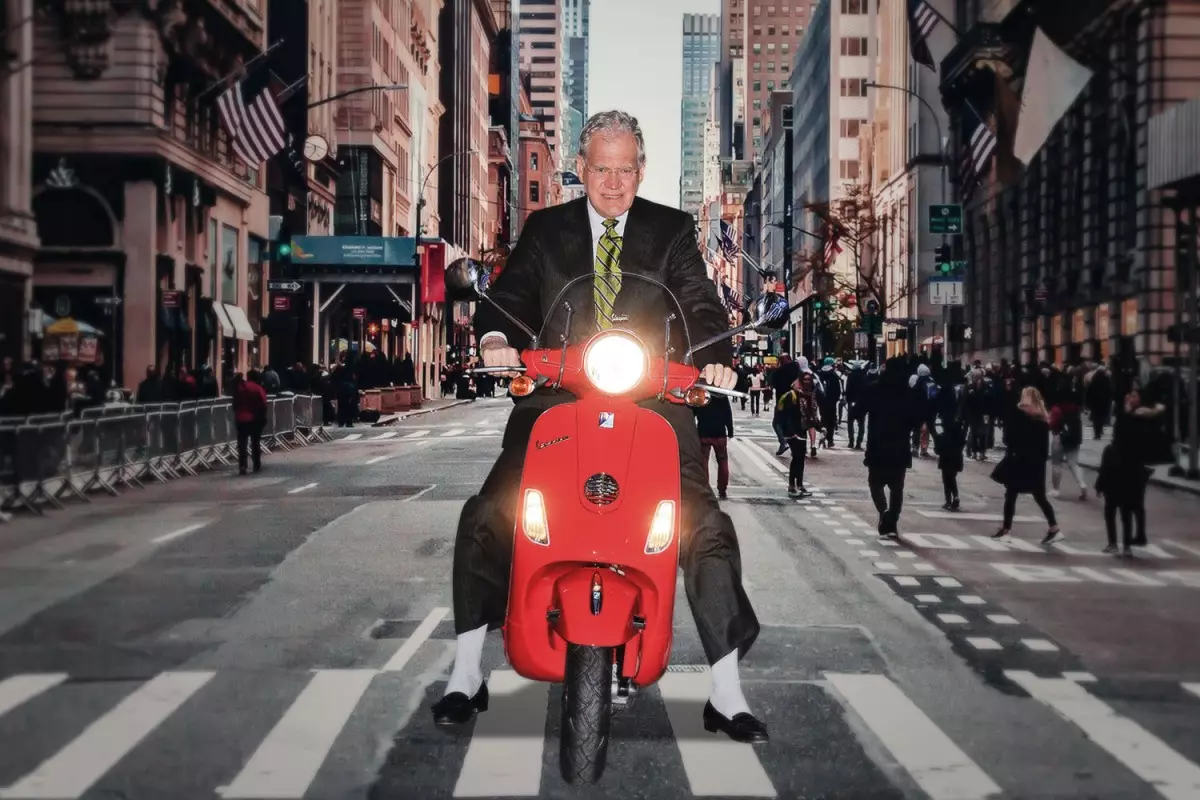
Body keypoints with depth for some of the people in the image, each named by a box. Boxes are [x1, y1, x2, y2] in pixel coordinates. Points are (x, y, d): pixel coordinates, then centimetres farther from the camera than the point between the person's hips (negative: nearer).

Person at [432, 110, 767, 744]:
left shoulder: (672, 230, 9)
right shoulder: (544, 230, 12)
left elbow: (701, 303, -1)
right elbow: (509, 292, 0)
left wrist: (716, 357, -22)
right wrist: (495, 335, -23)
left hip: (652, 404, 0)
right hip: (556, 400, 1)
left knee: (708, 526, -11)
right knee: (485, 517, -12)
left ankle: (727, 693, 2)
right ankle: (466, 674, 4)